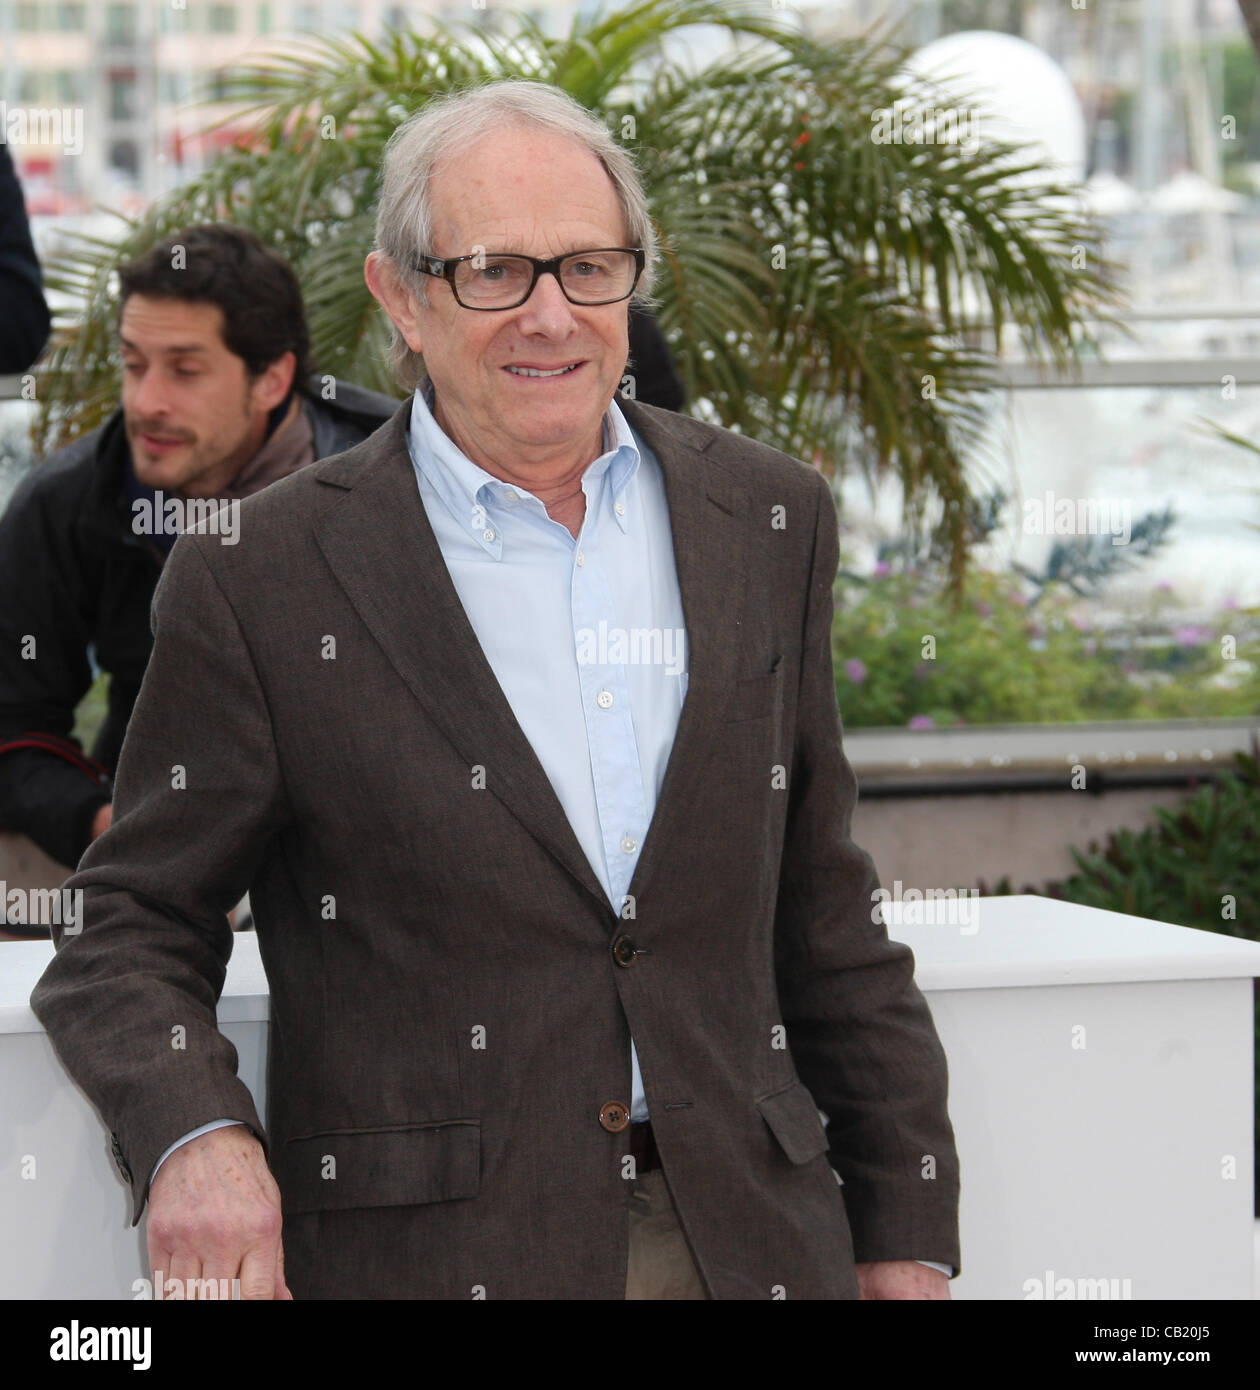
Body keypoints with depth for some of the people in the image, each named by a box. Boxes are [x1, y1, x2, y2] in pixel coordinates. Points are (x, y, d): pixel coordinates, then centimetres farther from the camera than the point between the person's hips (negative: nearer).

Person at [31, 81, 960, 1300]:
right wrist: (193, 1135, -20)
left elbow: (823, 913, 13)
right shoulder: (262, 581, -4)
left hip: (753, 1243, 3)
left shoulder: (766, 521, 8)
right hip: (424, 1255, -3)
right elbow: (133, 929, 0)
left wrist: (905, 1234, 12)